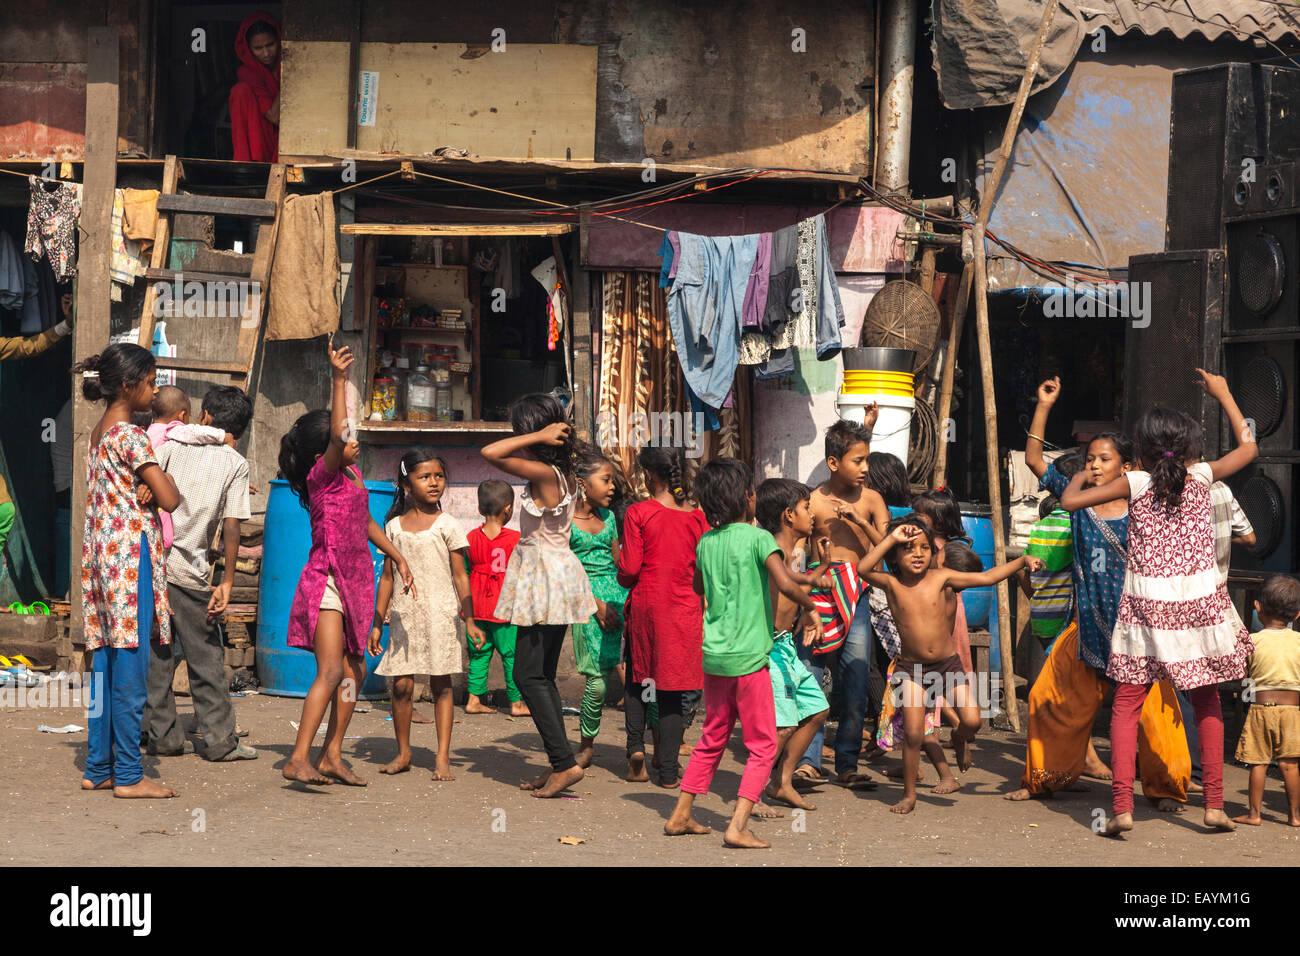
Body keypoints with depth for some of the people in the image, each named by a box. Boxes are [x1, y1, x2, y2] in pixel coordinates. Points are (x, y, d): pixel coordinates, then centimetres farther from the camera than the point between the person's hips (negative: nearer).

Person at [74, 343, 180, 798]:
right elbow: (170, 500, -16)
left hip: (101, 552, 9)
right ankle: (128, 776, -1)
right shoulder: (130, 436, -13)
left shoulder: (100, 432, 15)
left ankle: (97, 768, 16)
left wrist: (146, 487, -5)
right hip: (130, 553, -9)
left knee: (106, 665, 11)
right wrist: (165, 480, 5)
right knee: (131, 668, -5)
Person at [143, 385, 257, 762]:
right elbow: (231, 526, -5)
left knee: (158, 652, 10)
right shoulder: (236, 464, 1)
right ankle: (219, 739, 8)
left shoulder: (174, 439, 6)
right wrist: (227, 581, -2)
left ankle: (162, 734, 14)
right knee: (206, 656, 6)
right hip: (189, 569, -2)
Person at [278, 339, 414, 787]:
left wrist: (398, 558, 26)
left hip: (353, 582, 9)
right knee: (331, 671, -18)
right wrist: (338, 379, -33)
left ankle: (331, 756, 18)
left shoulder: (352, 475, 12)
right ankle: (298, 759, -20)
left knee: (354, 671, 10)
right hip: (327, 581, -9)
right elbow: (338, 436, -30)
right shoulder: (321, 476, -12)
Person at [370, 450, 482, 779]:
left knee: (441, 685, 0)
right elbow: (387, 576, 12)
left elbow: (460, 576, 1)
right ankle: (403, 752, 13)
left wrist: (470, 621, -2)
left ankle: (443, 757, 3)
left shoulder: (446, 524, 0)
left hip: (440, 613, -2)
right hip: (404, 614, 2)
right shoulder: (394, 526, 7)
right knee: (401, 684, -2)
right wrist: (378, 622, 11)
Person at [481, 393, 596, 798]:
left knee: (528, 674, -3)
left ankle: (565, 762, -6)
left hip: (545, 577, -9)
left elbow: (490, 453, -25)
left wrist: (538, 435, -20)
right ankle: (558, 765, 14)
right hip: (558, 573, 9)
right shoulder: (565, 475, 7)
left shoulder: (543, 473, -18)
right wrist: (549, 434, 11)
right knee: (542, 675, 13)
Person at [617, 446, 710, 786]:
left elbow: (629, 570, -8)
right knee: (672, 688, 5)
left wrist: (623, 578, 14)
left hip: (645, 605, -1)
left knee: (637, 679, 19)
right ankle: (669, 770, 4)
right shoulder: (696, 515, 1)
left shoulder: (638, 513, -7)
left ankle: (636, 746, 2)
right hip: (684, 608, 1)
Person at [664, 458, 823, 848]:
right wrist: (811, 609, -7)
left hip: (713, 655, 6)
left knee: (711, 740, 20)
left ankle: (681, 815, 23)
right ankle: (738, 826, -5)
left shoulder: (705, 543, 8)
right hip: (748, 656, -6)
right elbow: (785, 583, -22)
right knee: (762, 747, 4)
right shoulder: (758, 538, -10)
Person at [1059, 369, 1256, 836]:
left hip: (1147, 607, -2)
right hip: (1199, 604, 2)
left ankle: (1122, 807, -7)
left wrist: (1078, 479, 18)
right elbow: (1248, 447, 18)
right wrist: (1223, 394, 25)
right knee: (1206, 702, 15)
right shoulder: (1201, 477, 1)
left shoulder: (1136, 483, -3)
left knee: (1126, 706, 3)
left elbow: (1070, 501, -4)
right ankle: (1214, 803, 14)